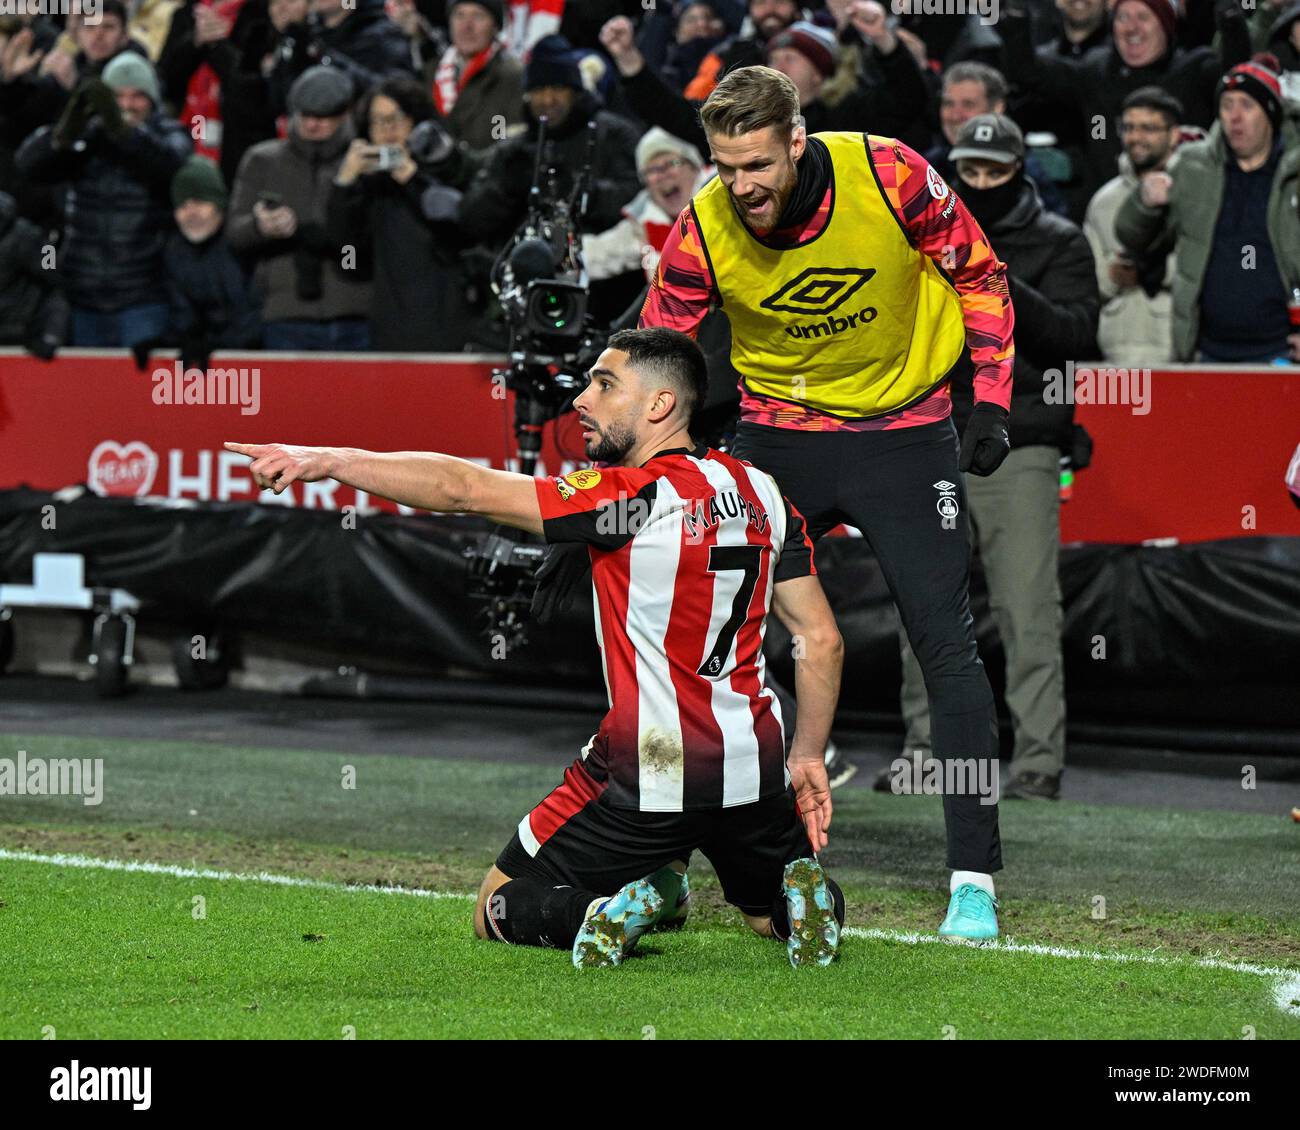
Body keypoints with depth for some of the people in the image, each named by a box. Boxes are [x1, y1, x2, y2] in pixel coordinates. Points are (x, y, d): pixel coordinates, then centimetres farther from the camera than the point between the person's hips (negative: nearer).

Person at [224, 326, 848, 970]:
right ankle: (801, 894, -4)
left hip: (644, 770, -5)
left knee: (497, 911, 14)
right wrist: (807, 758, 18)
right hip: (750, 766, 5)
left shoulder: (634, 496, -15)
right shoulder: (760, 492, 5)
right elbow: (822, 639, 9)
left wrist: (328, 460, -20)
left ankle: (615, 909, -15)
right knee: (771, 912, 31)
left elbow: (465, 490, -20)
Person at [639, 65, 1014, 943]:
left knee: (948, 645, -8)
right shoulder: (703, 230, -15)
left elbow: (979, 275, -4)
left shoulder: (890, 176, -20)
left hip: (903, 431, -2)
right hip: (777, 433, 2)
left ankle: (974, 878, -3)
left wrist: (992, 401, -8)